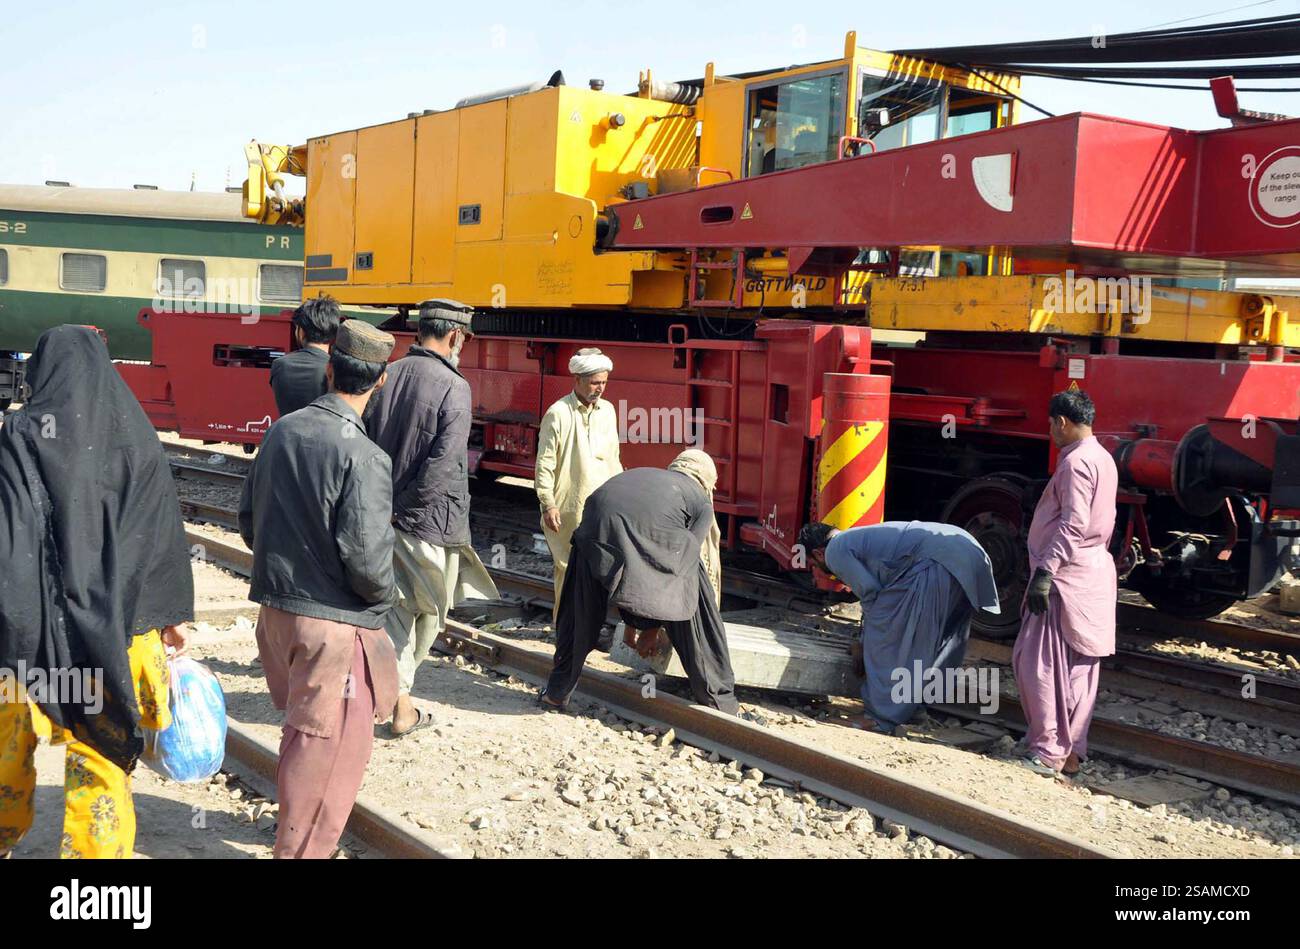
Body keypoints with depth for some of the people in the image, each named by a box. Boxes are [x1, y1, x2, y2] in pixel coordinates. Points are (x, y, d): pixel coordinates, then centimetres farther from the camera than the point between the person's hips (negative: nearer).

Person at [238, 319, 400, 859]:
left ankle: (297, 821, 46)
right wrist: (384, 596, -3)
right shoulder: (362, 456, -20)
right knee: (332, 742, 7)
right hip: (333, 618, -8)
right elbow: (365, 552, -23)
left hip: (275, 606, 8)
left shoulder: (282, 431, 2)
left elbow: (249, 517, 10)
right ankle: (302, 848, 16)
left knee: (303, 728, 27)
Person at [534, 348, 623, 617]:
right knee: (568, 566, 0)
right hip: (568, 509, -5)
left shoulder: (607, 410, 10)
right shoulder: (558, 413, -8)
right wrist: (548, 505, -13)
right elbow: (544, 464, -9)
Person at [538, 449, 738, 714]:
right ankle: (719, 702, 23)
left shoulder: (643, 474, 39)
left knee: (580, 615, 25)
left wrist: (632, 623, 51)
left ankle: (557, 692, 37)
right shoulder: (700, 501, 26)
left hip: (595, 529, 4)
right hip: (650, 532, -4)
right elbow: (685, 563, 20)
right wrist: (652, 628, 28)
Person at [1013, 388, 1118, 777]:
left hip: (1067, 577, -10)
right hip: (1093, 573, 10)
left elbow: (1072, 524, -23)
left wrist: (1044, 571, -24)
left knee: (1040, 663, -5)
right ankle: (1072, 751, 16)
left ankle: (1048, 752, -3)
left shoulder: (1076, 461, -15)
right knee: (1079, 668, 11)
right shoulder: (1103, 459, 16)